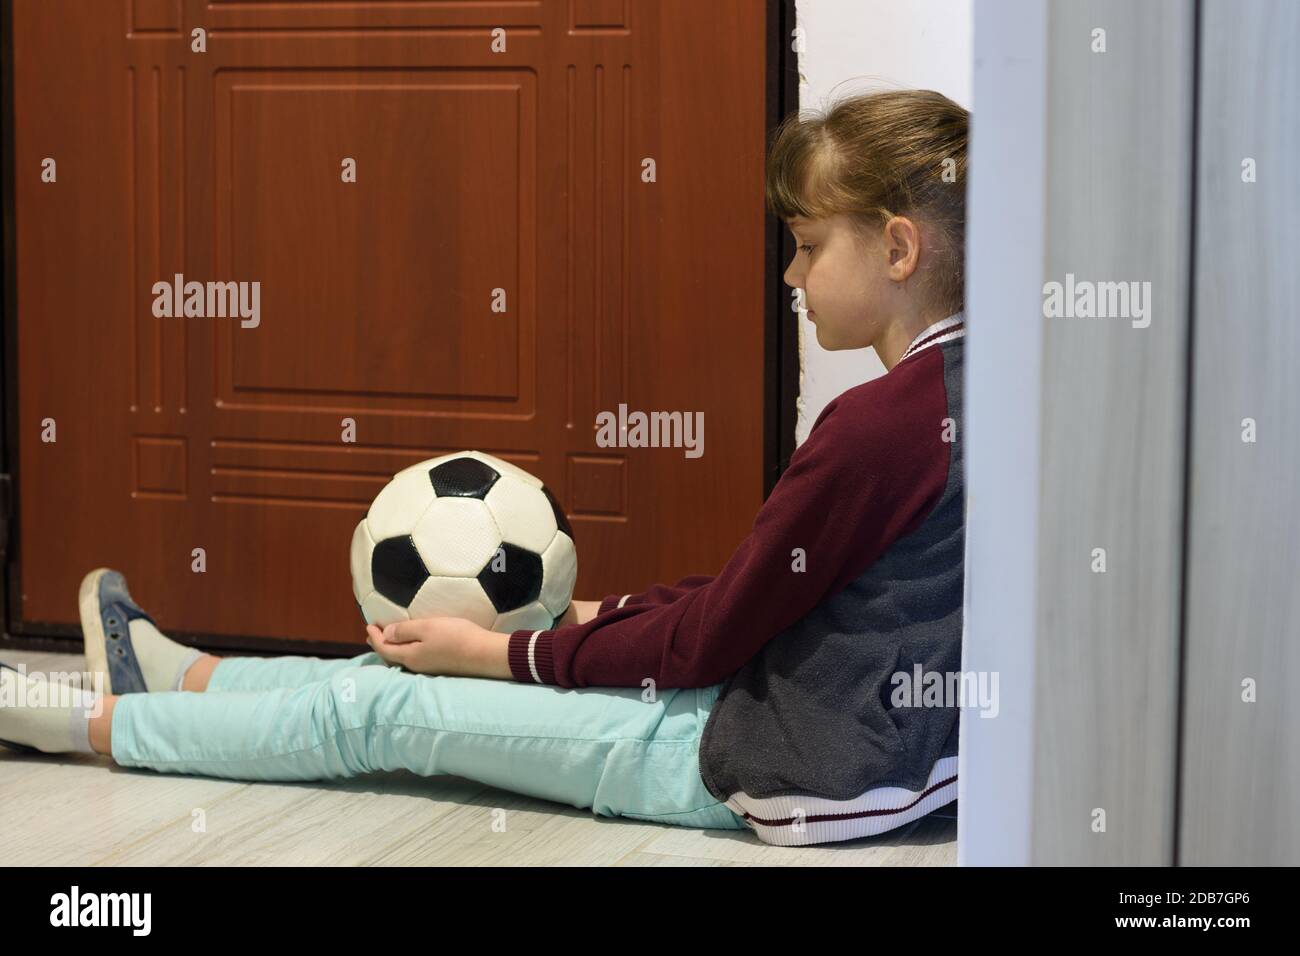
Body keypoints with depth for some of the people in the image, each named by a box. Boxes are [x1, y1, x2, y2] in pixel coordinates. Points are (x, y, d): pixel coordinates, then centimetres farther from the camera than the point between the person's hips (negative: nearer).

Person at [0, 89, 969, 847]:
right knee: (432, 669, 18)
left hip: (794, 767, -8)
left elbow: (706, 644, -15)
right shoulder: (965, 386, 4)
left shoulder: (875, 426, -24)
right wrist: (606, 618, 10)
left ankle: (86, 721, 19)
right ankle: (179, 676, 36)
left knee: (381, 713, 3)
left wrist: (509, 654, -5)